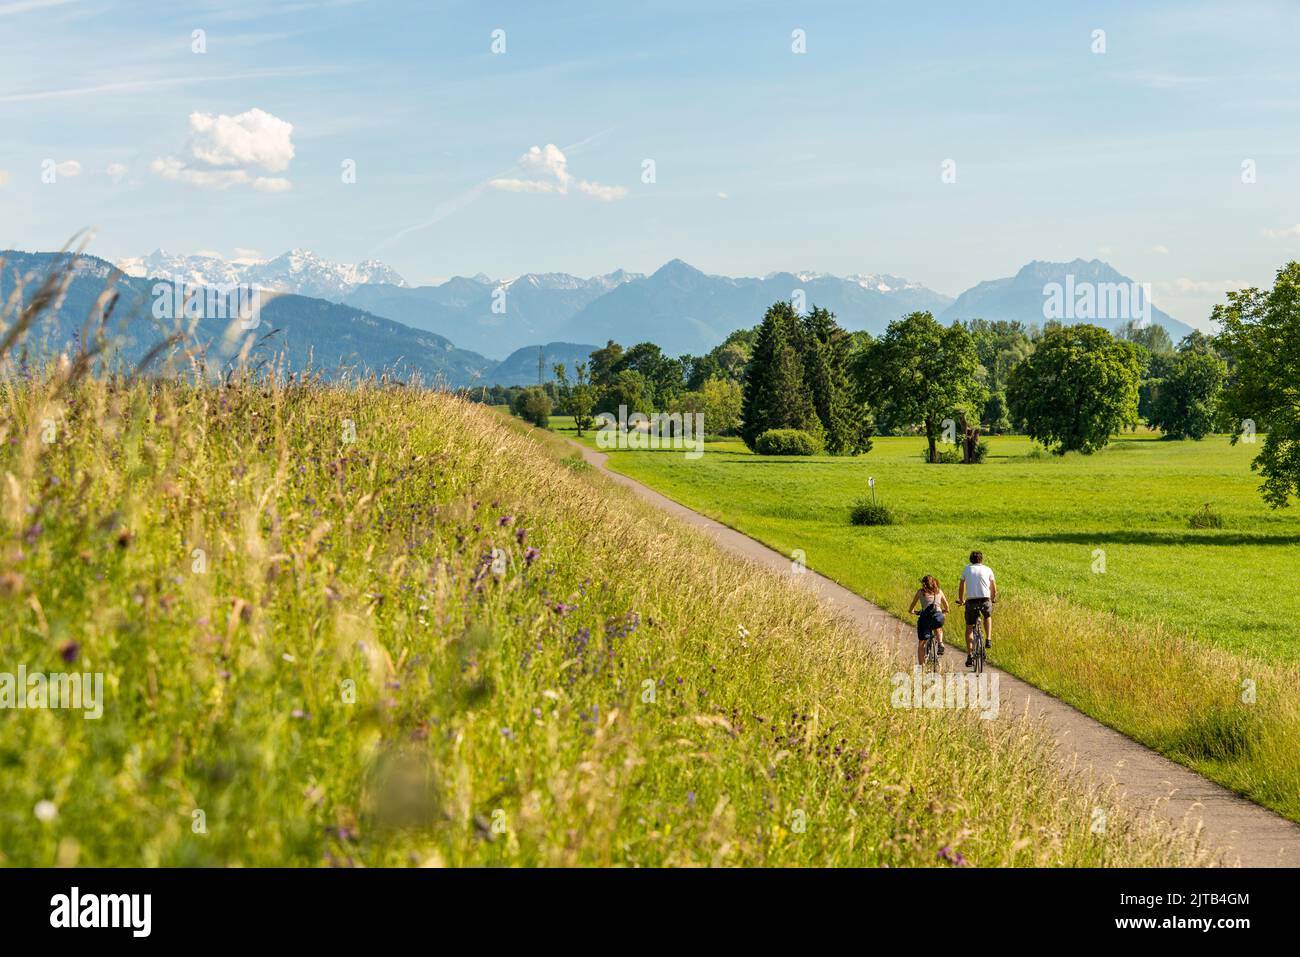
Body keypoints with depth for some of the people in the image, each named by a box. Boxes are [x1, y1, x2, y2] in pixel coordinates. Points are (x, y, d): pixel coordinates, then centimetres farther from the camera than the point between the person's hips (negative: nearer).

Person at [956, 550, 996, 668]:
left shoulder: (966, 569, 15)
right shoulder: (988, 570, 12)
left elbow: (961, 587, 22)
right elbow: (994, 588, 13)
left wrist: (961, 600, 38)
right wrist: (993, 599, 32)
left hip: (971, 601, 0)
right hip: (985, 600, 0)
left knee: (969, 628, 12)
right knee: (988, 616, 33)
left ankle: (969, 656, 6)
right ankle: (988, 639, 16)